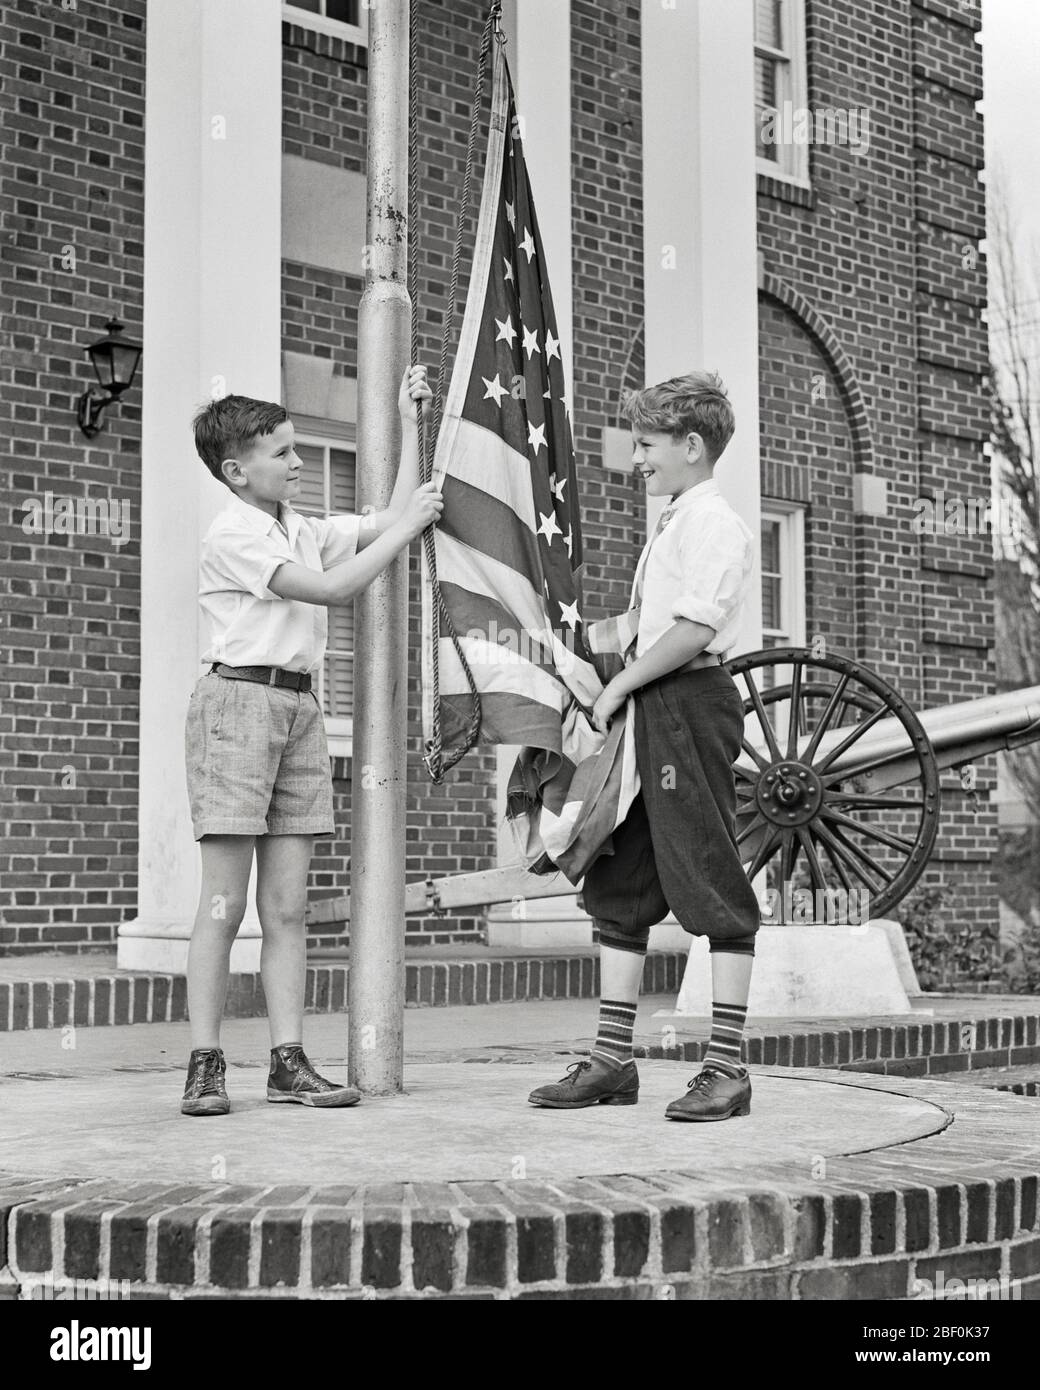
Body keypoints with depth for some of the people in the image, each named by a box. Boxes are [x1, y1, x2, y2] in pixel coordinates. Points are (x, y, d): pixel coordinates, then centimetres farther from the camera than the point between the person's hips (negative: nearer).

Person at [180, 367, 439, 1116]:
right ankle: (205, 1065, -2)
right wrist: (406, 528, -10)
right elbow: (333, 586, -16)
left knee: (287, 904, 4)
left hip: (300, 705, 7)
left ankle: (289, 1060, 5)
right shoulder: (231, 535, -9)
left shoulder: (305, 531, 16)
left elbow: (395, 518, 14)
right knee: (225, 900, -6)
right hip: (240, 698, -7)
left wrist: (410, 421, 15)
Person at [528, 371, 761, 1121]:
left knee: (711, 885, -6)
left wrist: (619, 686, -12)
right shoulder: (672, 524, 21)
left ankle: (727, 1066, -1)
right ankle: (612, 1059, 14)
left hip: (691, 704, -10)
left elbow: (693, 629, -19)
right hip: (650, 714, 10)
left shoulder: (712, 520, -8)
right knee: (618, 888, 9)